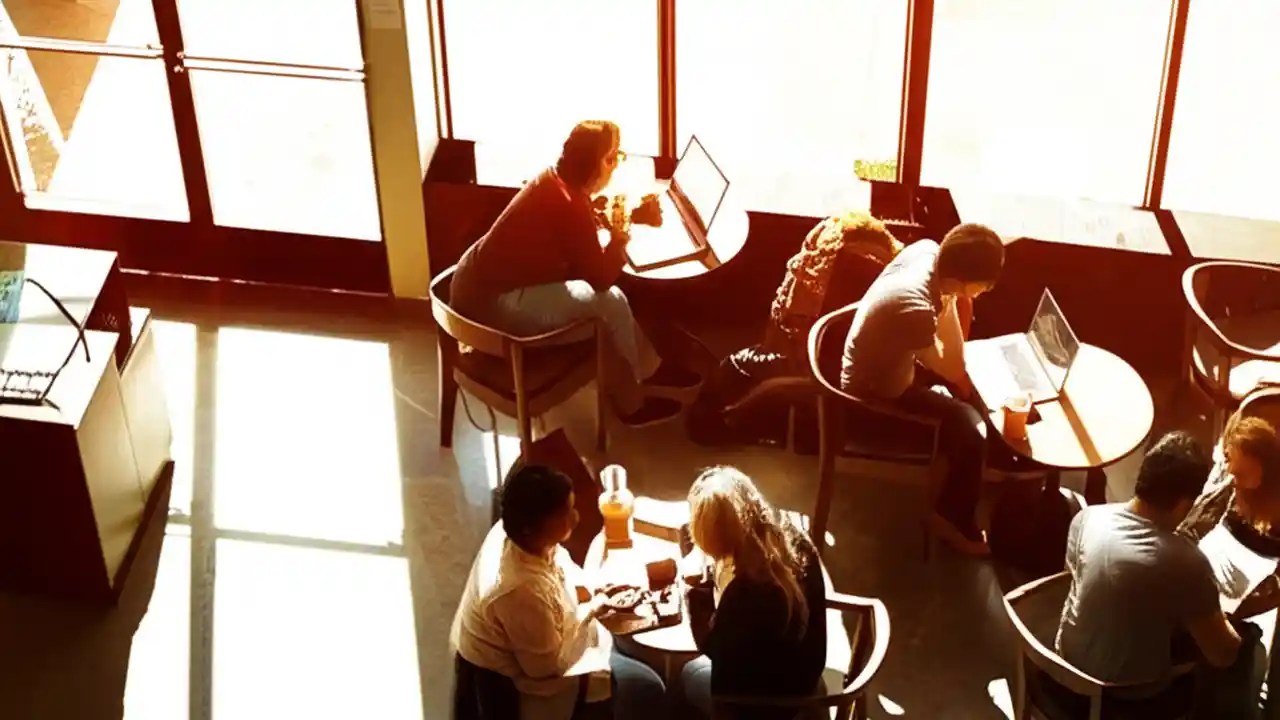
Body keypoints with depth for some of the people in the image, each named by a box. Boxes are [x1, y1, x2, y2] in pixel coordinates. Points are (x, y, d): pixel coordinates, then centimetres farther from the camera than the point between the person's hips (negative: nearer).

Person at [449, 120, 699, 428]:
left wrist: (636, 214, 6)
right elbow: (600, 277, -19)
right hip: (494, 301, -10)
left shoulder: (557, 180, 2)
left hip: (482, 282, 10)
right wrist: (620, 236, -6)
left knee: (607, 291, 15)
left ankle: (646, 366, 26)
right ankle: (632, 402, 10)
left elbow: (590, 219, 20)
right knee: (610, 302, -9)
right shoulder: (567, 204, -25)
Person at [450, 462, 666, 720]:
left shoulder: (511, 533, -17)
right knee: (646, 690, -2)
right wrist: (591, 610, -17)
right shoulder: (522, 591, -41)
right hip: (523, 678, -9)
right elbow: (549, 666, -26)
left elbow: (562, 569, 7)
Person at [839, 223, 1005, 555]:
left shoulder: (927, 250, -17)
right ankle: (954, 520, 10)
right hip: (877, 394, -8)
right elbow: (954, 370, -20)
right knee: (971, 432, -13)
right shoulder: (914, 309, -41)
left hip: (893, 363, 8)